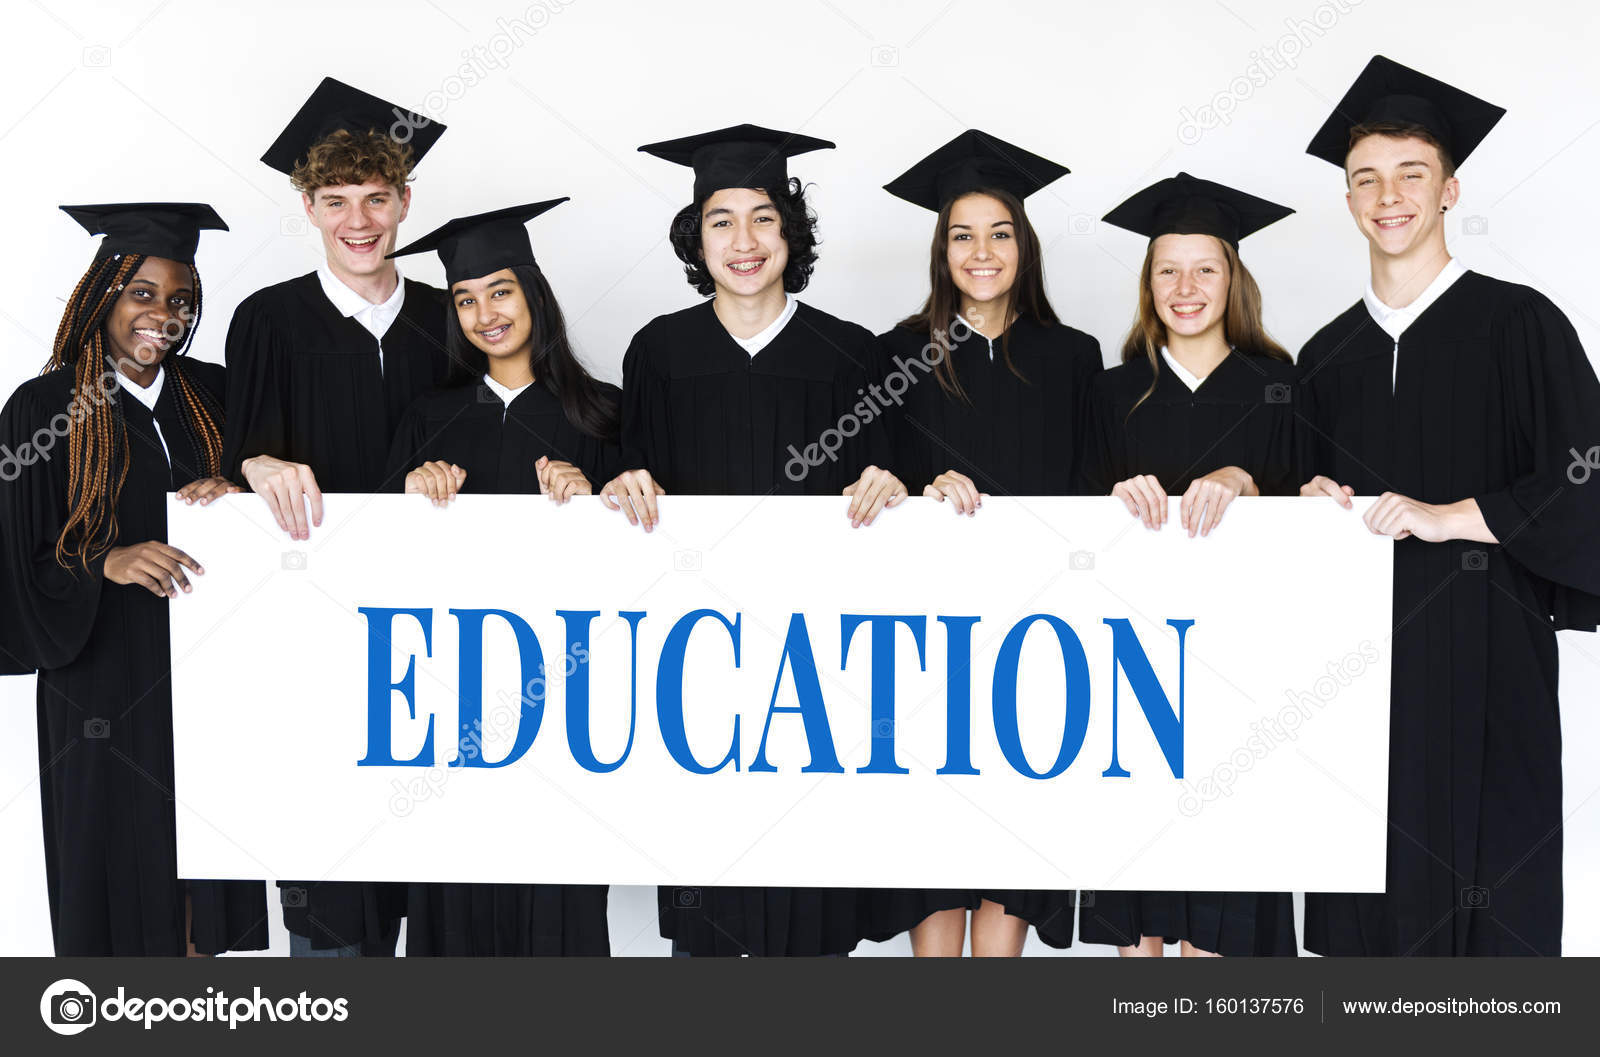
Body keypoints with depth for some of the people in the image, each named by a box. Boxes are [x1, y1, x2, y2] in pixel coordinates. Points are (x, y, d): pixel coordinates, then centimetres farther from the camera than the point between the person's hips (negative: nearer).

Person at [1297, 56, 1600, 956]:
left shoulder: (1518, 323, -2)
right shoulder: (1328, 356, 13)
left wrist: (1449, 517, -15)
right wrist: (1315, 501, 0)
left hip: (1484, 650, -4)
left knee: (1484, 898, -1)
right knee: (1368, 921, 5)